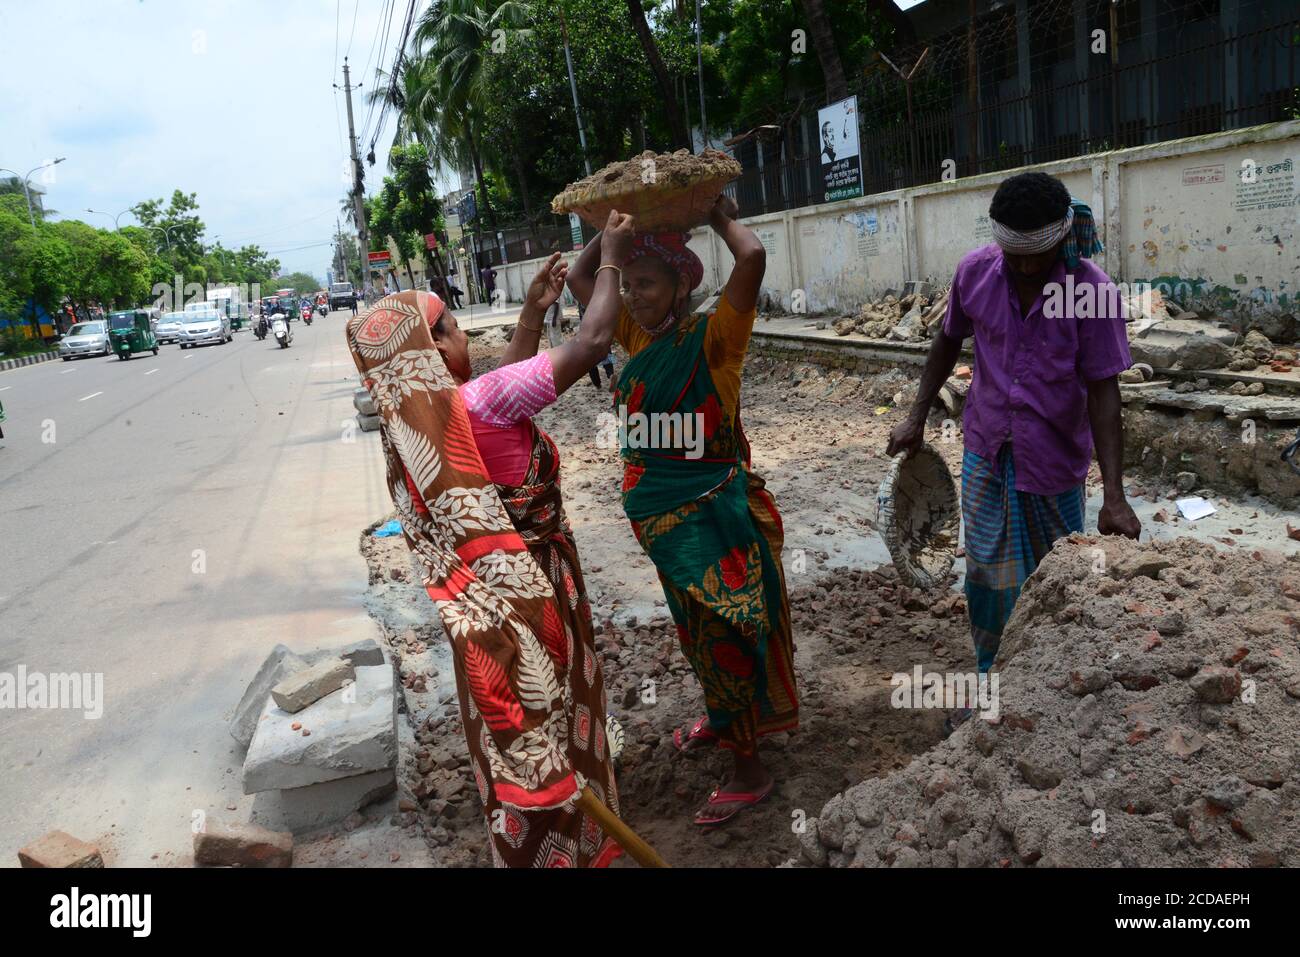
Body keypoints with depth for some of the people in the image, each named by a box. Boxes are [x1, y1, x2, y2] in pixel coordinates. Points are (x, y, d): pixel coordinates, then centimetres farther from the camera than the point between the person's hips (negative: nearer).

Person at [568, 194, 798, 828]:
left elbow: (752, 258, -28)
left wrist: (720, 219, -11)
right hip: (658, 508, 7)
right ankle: (719, 718, 44)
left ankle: (748, 770, 13)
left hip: (713, 509, -7)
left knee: (726, 632, 0)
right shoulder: (638, 337, 5)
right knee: (695, 628, 22)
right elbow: (579, 277, 16)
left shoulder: (710, 338, -14)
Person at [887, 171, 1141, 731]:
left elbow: (1103, 394, -17)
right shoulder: (976, 271, -9)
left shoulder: (1093, 290, -18)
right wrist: (917, 417, 5)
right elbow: (949, 341, 8)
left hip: (1055, 460, -2)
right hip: (986, 452, 2)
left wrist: (1114, 496, -23)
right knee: (987, 576, 9)